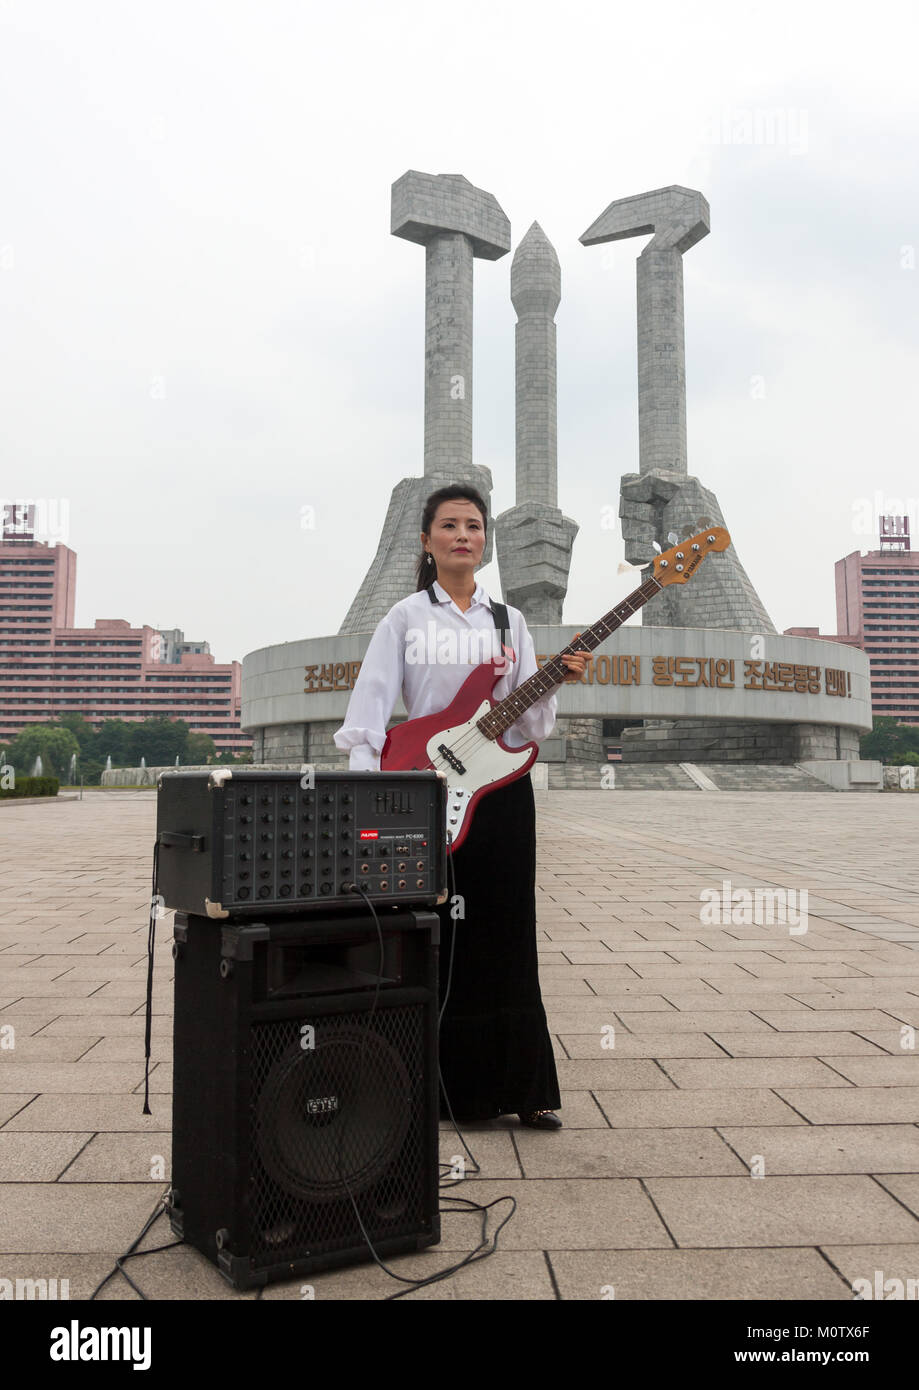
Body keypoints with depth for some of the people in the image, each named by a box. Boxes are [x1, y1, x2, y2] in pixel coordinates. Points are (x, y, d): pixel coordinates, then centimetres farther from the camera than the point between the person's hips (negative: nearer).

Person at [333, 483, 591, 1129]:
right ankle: (444, 1085, 19)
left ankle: (522, 1088, 18)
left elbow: (529, 723, 6)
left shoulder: (509, 621, 11)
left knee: (505, 937, 7)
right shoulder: (405, 618, 3)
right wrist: (367, 785, -19)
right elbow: (371, 705, -6)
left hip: (501, 789, 2)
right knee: (436, 943, 4)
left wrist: (554, 682, -12)